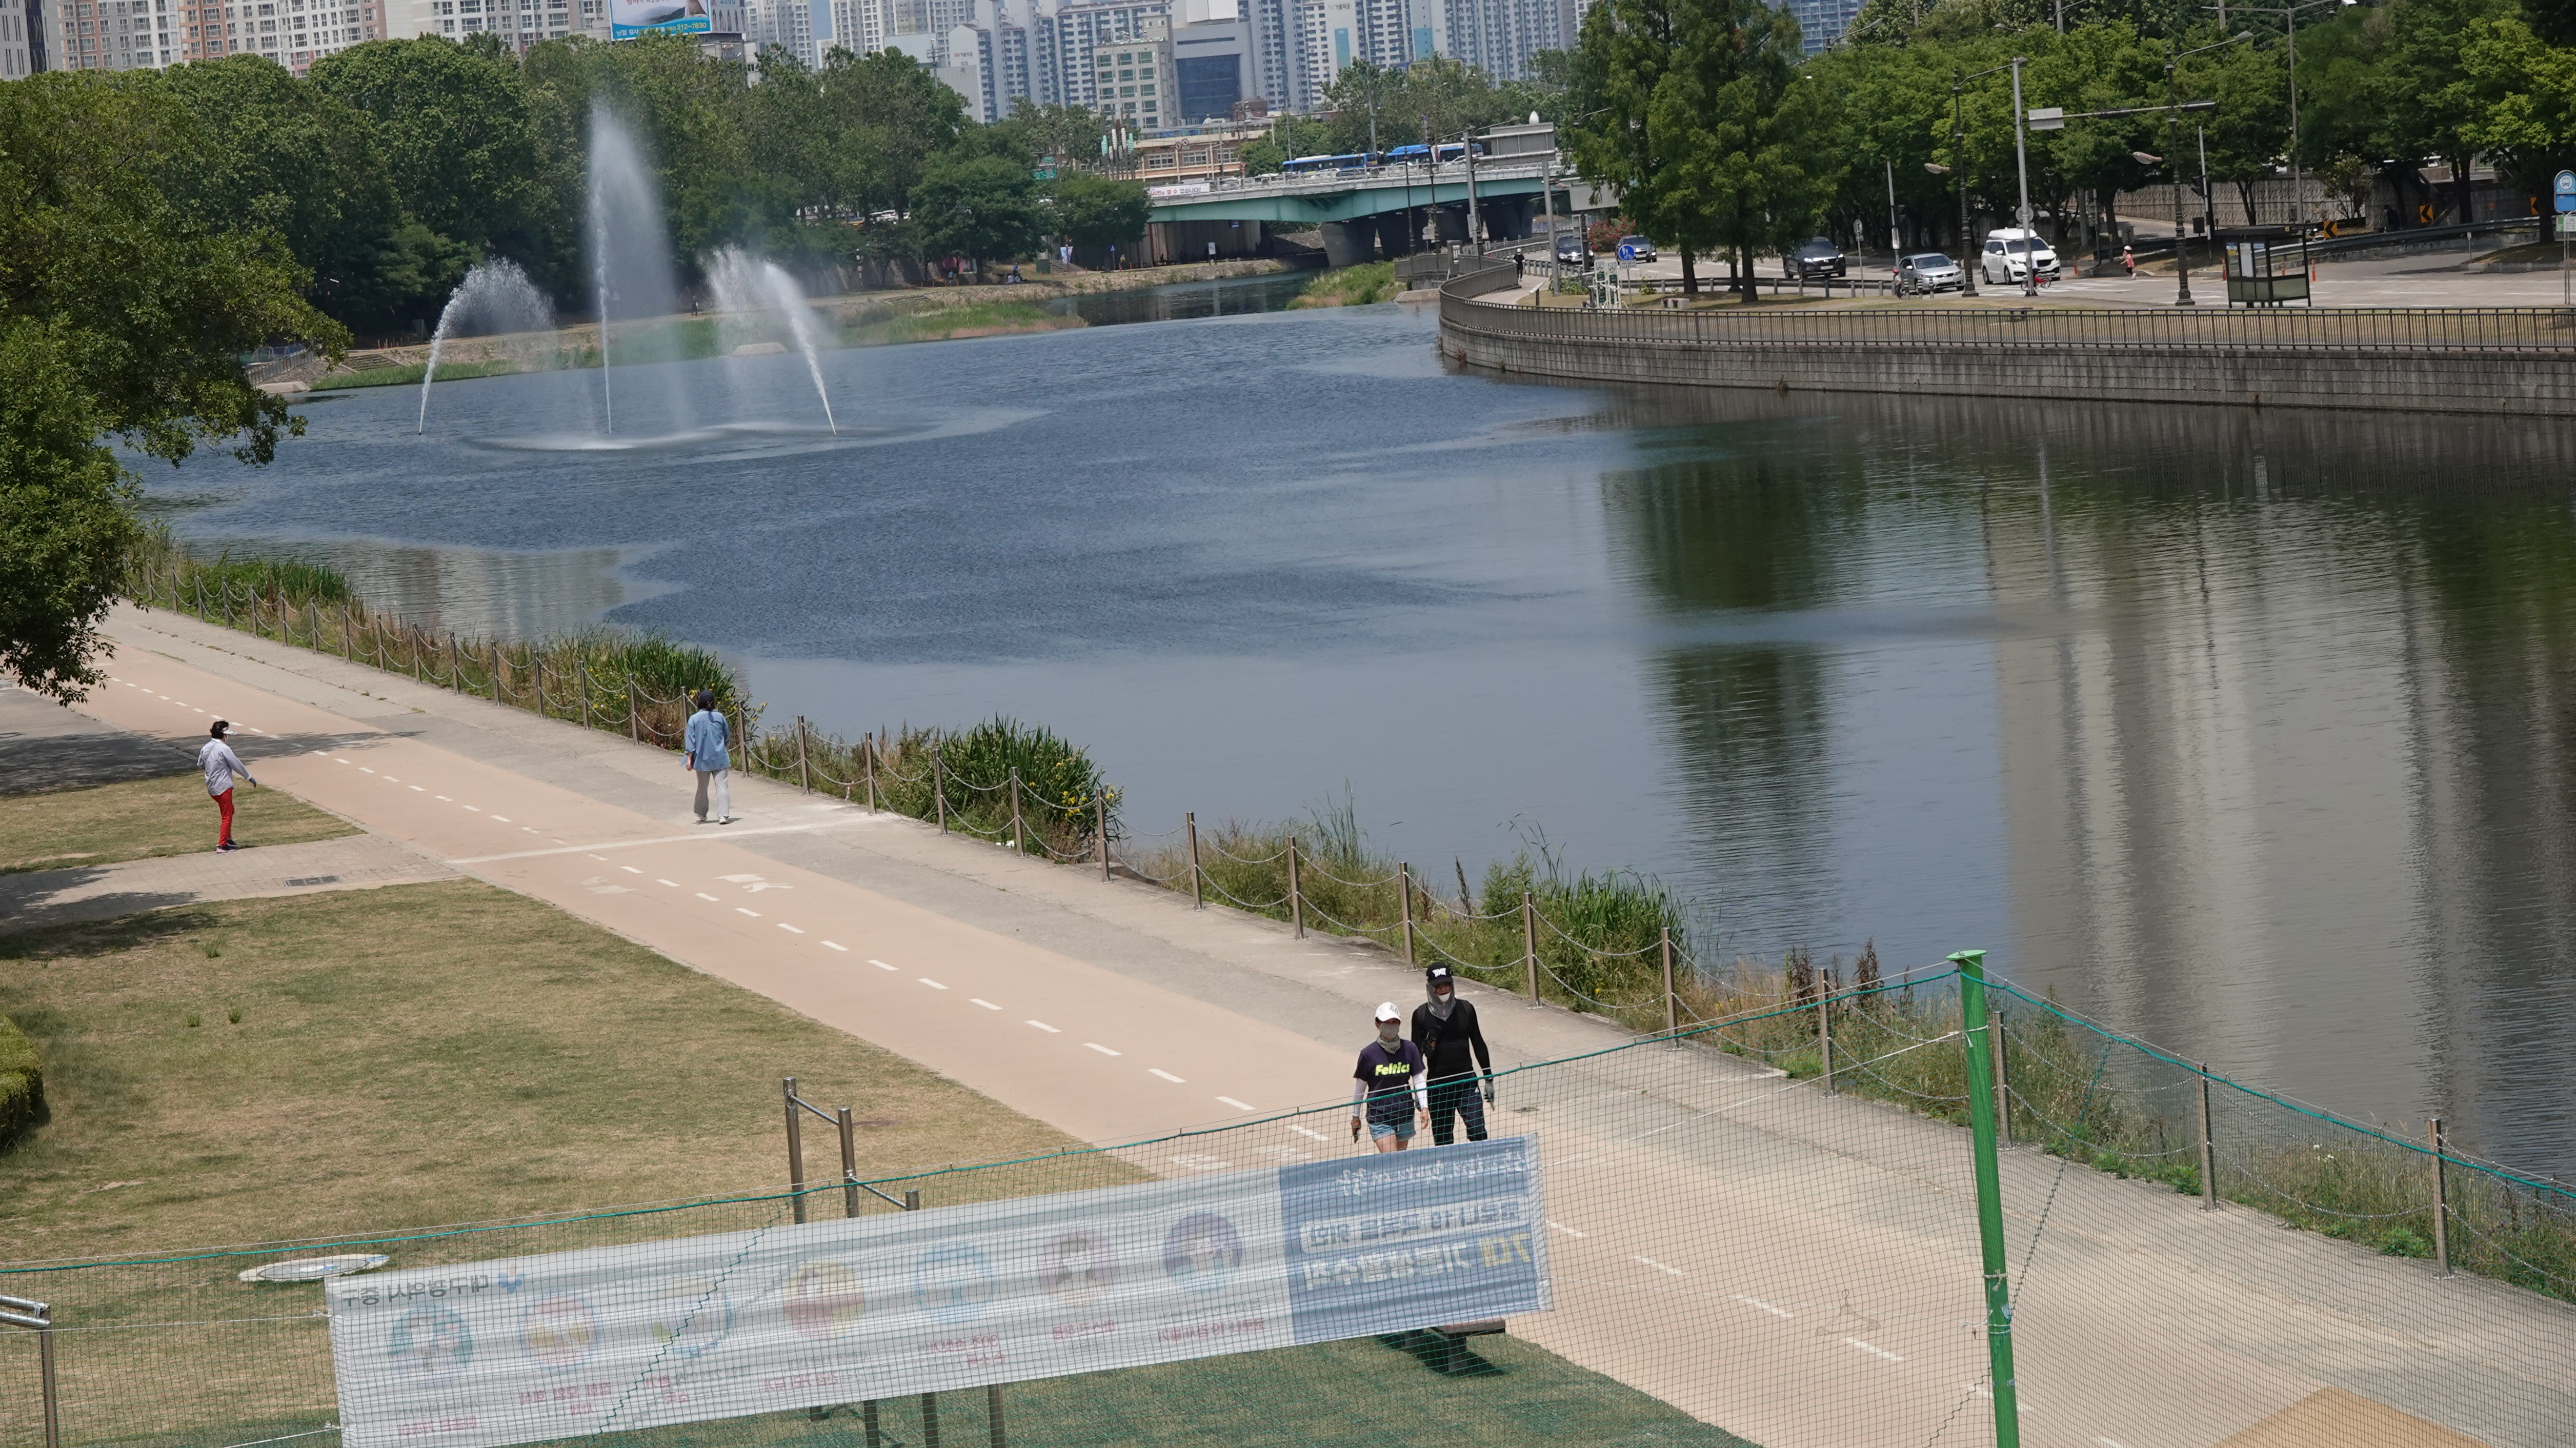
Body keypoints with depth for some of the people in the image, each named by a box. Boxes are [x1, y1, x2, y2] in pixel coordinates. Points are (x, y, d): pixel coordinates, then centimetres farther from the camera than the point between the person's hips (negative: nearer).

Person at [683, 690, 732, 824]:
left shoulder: (694, 719, -5)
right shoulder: (720, 718, 1)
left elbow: (690, 740, -7)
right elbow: (727, 738, 13)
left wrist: (689, 758, -4)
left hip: (703, 760, 0)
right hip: (720, 759, 0)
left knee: (702, 788, 14)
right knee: (722, 786, -4)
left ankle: (702, 815, 26)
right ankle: (723, 815, -15)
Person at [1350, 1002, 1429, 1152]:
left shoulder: (1410, 1049, 0)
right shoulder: (1369, 1054, -7)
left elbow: (1418, 1080, 4)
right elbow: (1360, 1087, 2)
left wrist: (1424, 1107, -8)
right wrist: (1355, 1117, 8)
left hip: (1405, 1116, 3)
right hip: (1379, 1116, -3)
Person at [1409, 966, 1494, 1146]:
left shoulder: (1466, 1009, 3)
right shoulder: (1422, 1015, -2)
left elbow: (1479, 1045, 11)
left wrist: (1489, 1079, 12)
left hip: (1467, 1081, 1)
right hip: (1438, 1085, -1)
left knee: (1478, 1132, -11)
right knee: (1442, 1139, 3)